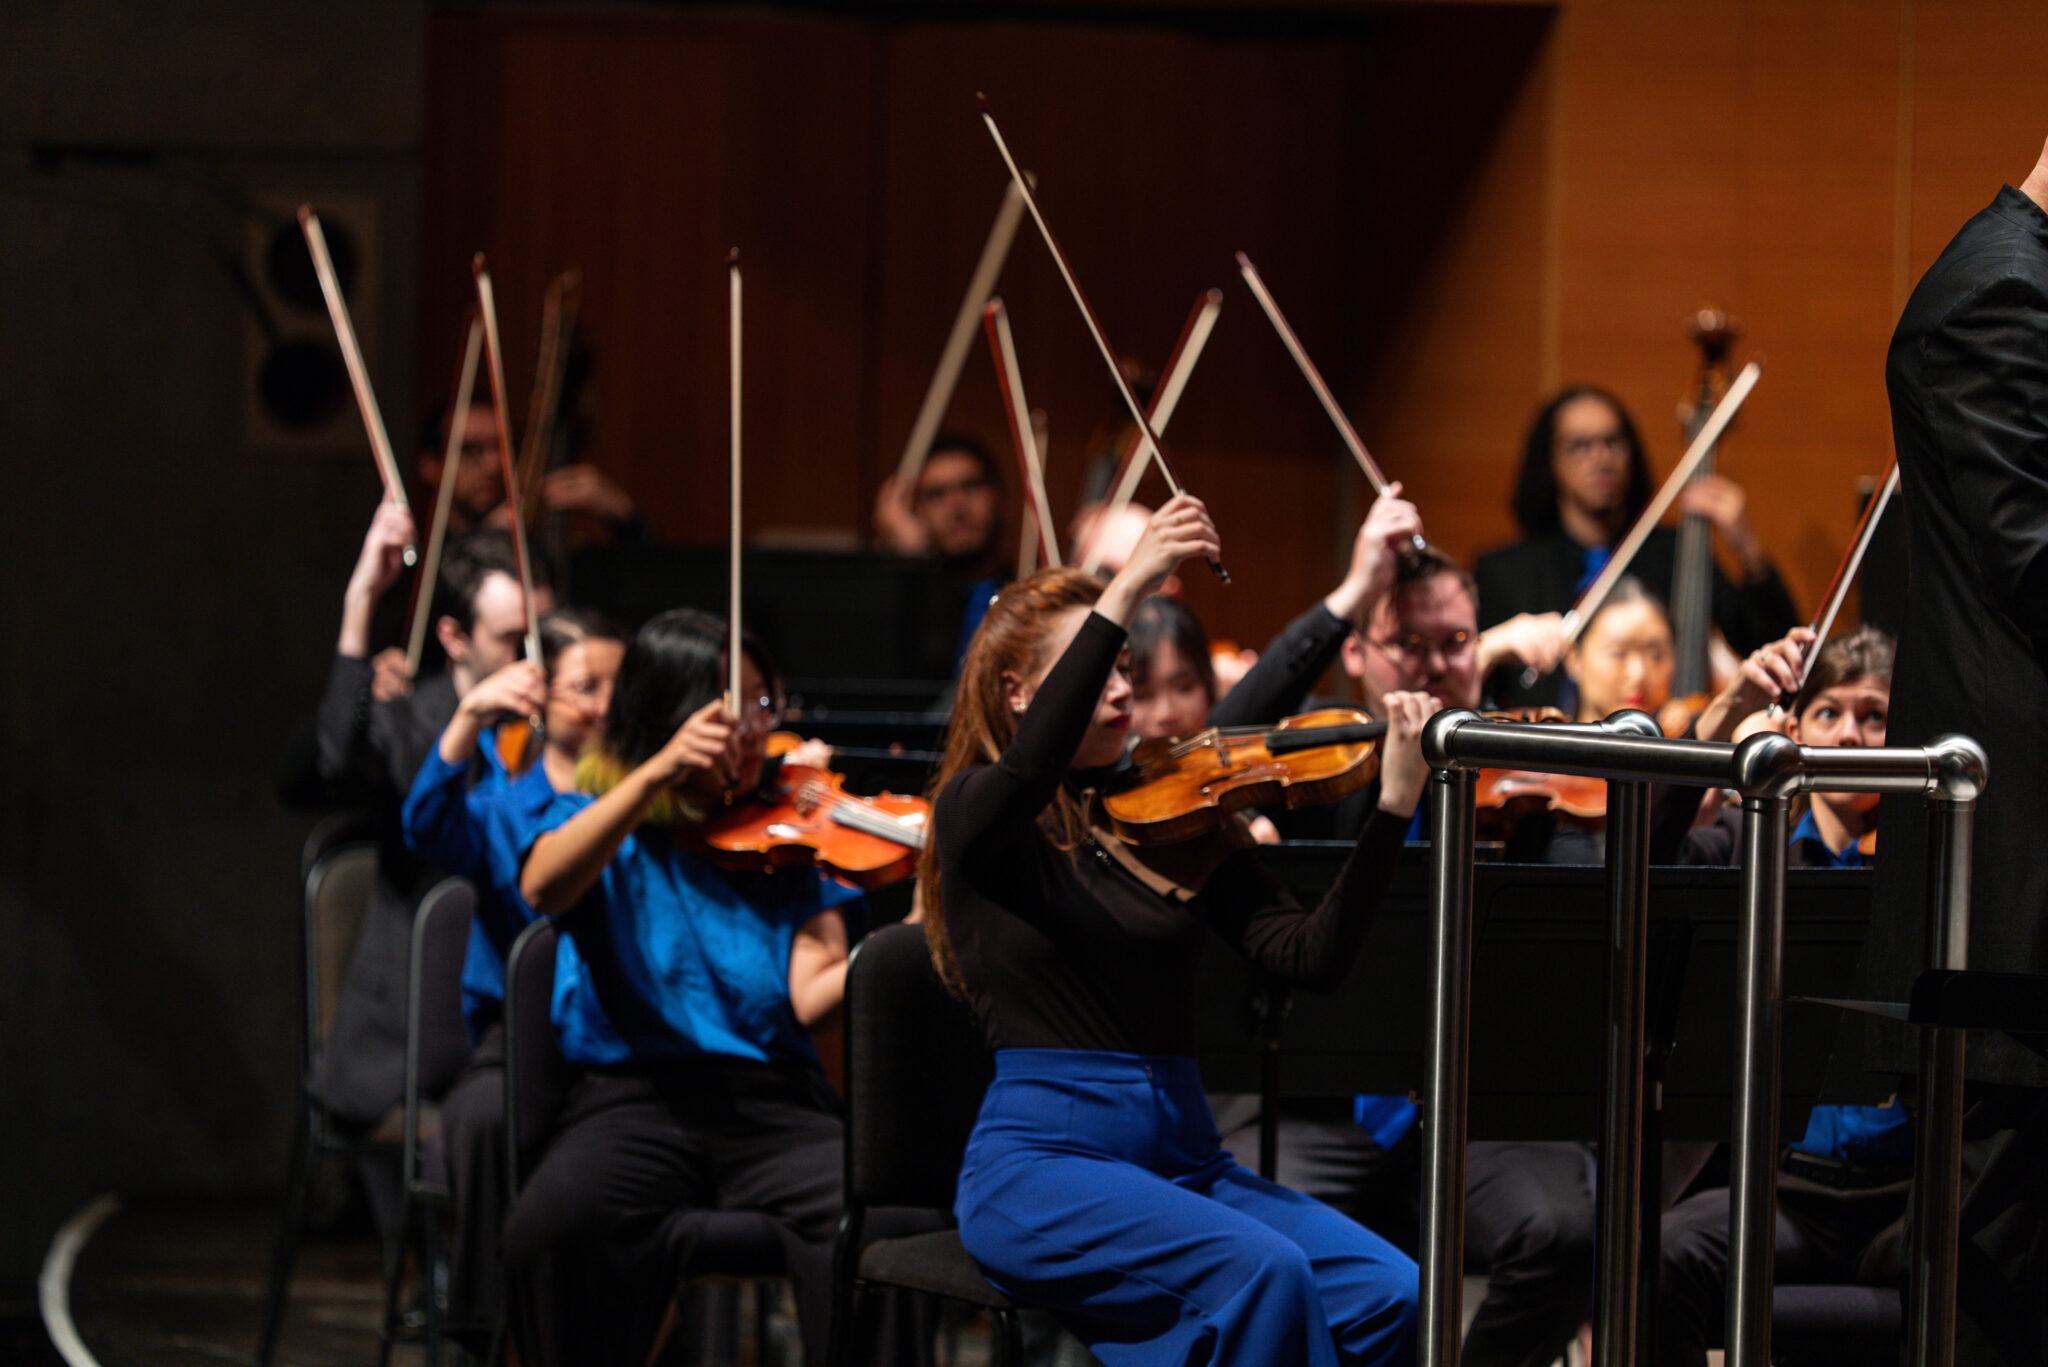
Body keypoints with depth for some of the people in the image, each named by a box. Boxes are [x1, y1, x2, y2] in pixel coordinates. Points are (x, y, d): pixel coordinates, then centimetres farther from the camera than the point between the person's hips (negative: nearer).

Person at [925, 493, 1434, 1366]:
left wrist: (1393, 808, -10)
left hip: (1183, 1155, 5)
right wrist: (1126, 594, -27)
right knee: (1262, 1270, -31)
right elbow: (1030, 764, -23)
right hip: (1041, 1160, -5)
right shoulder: (977, 815, 3)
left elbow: (1310, 956, 2)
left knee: (1389, 1296, -20)